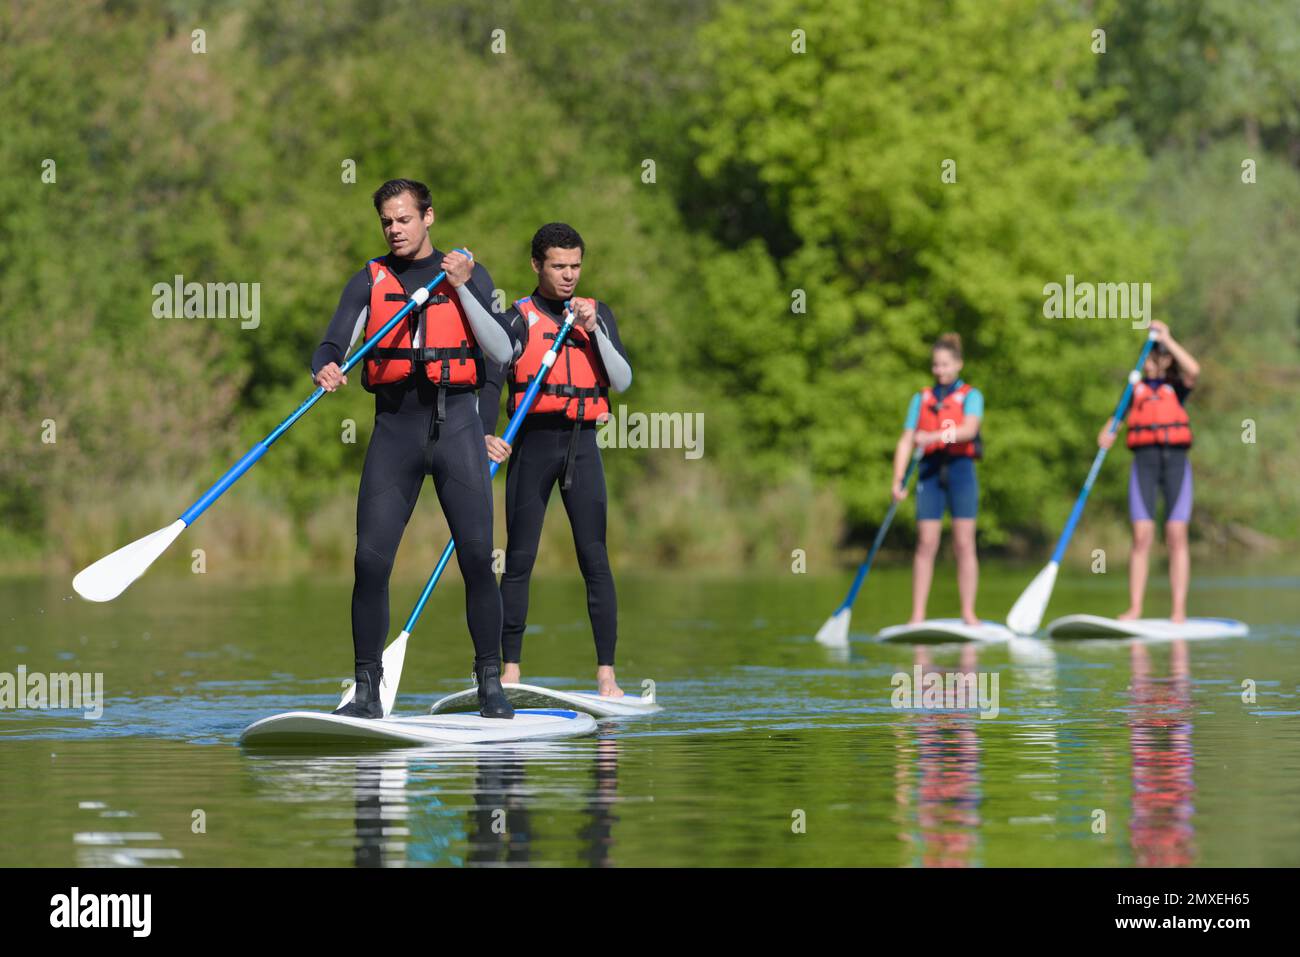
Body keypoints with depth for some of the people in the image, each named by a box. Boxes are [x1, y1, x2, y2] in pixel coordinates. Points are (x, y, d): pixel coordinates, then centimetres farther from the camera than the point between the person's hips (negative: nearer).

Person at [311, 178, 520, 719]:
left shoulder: (470, 274, 8)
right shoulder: (370, 280, 10)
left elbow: (503, 351, -2)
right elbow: (334, 344, -1)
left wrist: (461, 288, -11)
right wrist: (326, 369, -24)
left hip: (456, 425, -1)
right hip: (395, 428, 1)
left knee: (477, 558, -6)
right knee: (371, 559, -7)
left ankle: (491, 684, 4)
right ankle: (367, 691, -1)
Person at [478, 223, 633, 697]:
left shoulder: (598, 313, 11)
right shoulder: (519, 318, 2)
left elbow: (623, 381, 4)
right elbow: (492, 380, -7)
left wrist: (594, 330, -9)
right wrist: (486, 434, -23)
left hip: (581, 444, 2)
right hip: (533, 443, -2)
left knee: (594, 559, -3)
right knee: (519, 558, -1)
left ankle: (606, 674, -3)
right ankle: (510, 670, 5)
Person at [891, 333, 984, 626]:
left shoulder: (971, 396, 5)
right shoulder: (921, 399, 14)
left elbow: (969, 429, -14)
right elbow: (906, 441, 7)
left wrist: (935, 436, -28)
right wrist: (898, 480, -4)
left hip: (960, 468, -2)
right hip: (930, 470, 2)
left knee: (964, 544, -2)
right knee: (926, 544, -1)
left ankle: (968, 613, 0)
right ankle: (917, 615, -2)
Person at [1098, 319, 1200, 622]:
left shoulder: (1177, 387, 8)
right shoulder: (1136, 389, 14)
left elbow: (1193, 370, -13)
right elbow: (1115, 419, 7)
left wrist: (1166, 338, -11)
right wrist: (1108, 434, -15)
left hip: (1176, 461, -1)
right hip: (1144, 462, 1)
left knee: (1176, 537, -5)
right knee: (1142, 537, -5)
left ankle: (1179, 610, -5)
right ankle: (1134, 608, -5)